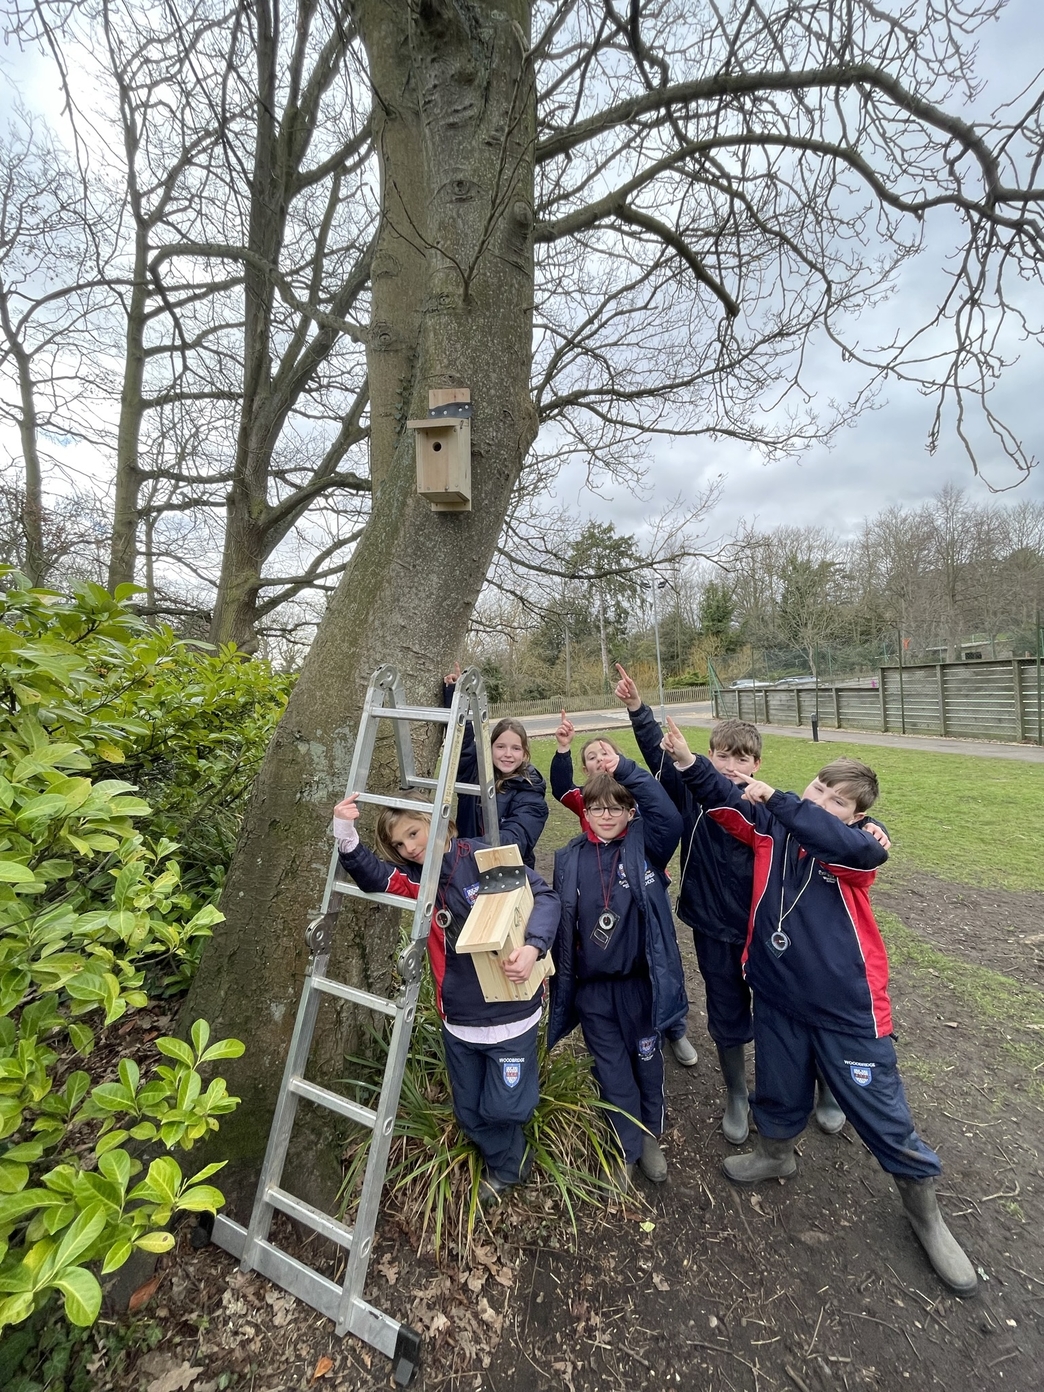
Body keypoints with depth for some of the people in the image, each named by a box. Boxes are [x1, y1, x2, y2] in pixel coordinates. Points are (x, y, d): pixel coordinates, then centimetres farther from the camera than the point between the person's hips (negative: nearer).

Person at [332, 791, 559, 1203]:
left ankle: (507, 1165, 45)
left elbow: (545, 897, -17)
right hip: (457, 1020, 5)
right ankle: (507, 1165, 50)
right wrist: (346, 836, -39)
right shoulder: (416, 876, -1)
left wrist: (533, 946, -33)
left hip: (509, 1012, -5)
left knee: (501, 1106, 9)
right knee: (470, 1112, 20)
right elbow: (373, 875, -21)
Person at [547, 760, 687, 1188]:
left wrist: (624, 767, -34)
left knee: (647, 1064, 20)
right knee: (613, 1074, 16)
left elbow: (669, 817, -30)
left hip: (640, 983, -1)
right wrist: (561, 980, 3)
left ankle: (650, 1138, 46)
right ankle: (627, 1150, 40)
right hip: (592, 989, 1)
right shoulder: (569, 859, -4)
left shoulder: (644, 848, -10)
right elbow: (561, 922, 2)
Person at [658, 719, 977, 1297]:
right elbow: (726, 798, -12)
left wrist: (776, 798, -38)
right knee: (778, 1089, 25)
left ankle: (924, 1210, 42)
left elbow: (837, 841, -38)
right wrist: (687, 761, -28)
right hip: (776, 999, 4)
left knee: (881, 1113, 13)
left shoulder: (862, 844, -16)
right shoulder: (775, 825, -5)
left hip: (847, 1008, -3)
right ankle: (776, 1152, 55)